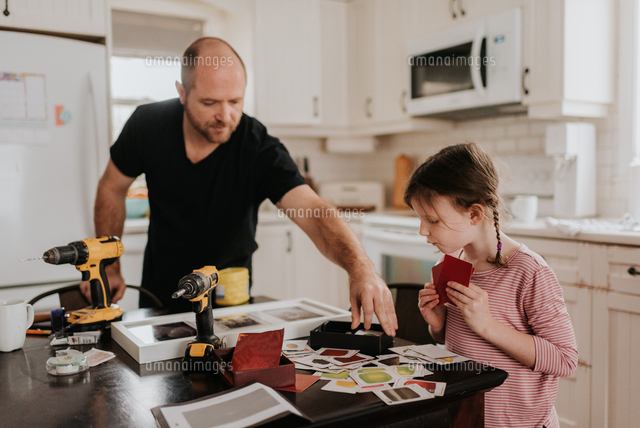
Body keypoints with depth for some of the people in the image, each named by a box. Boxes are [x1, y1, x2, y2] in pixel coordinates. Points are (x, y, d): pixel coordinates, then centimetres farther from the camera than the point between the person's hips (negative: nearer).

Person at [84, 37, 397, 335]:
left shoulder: (260, 150, -27)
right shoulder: (148, 125, -18)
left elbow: (313, 212, -40)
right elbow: (113, 188, -1)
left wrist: (360, 268, -58)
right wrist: (109, 268, -3)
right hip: (159, 293, 2)